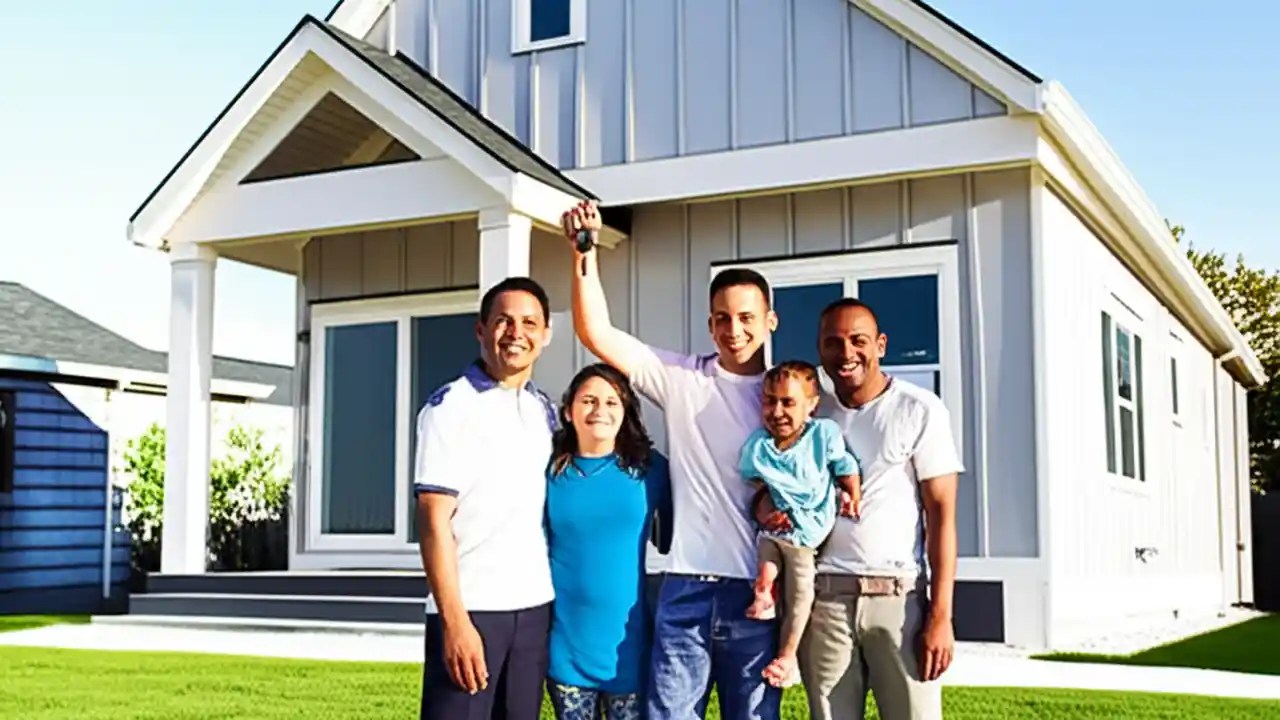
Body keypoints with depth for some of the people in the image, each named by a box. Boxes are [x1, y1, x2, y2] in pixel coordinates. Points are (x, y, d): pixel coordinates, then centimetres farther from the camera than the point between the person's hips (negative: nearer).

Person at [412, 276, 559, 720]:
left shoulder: (545, 410, 12)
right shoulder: (451, 407, -5)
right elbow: (434, 522, -10)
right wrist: (454, 619, -17)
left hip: (534, 605, 6)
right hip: (471, 607, -6)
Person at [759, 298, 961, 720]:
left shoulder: (920, 411, -1)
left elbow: (941, 514, -4)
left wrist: (940, 615, -10)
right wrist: (766, 506, -7)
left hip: (899, 596, -3)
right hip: (823, 597, 3)